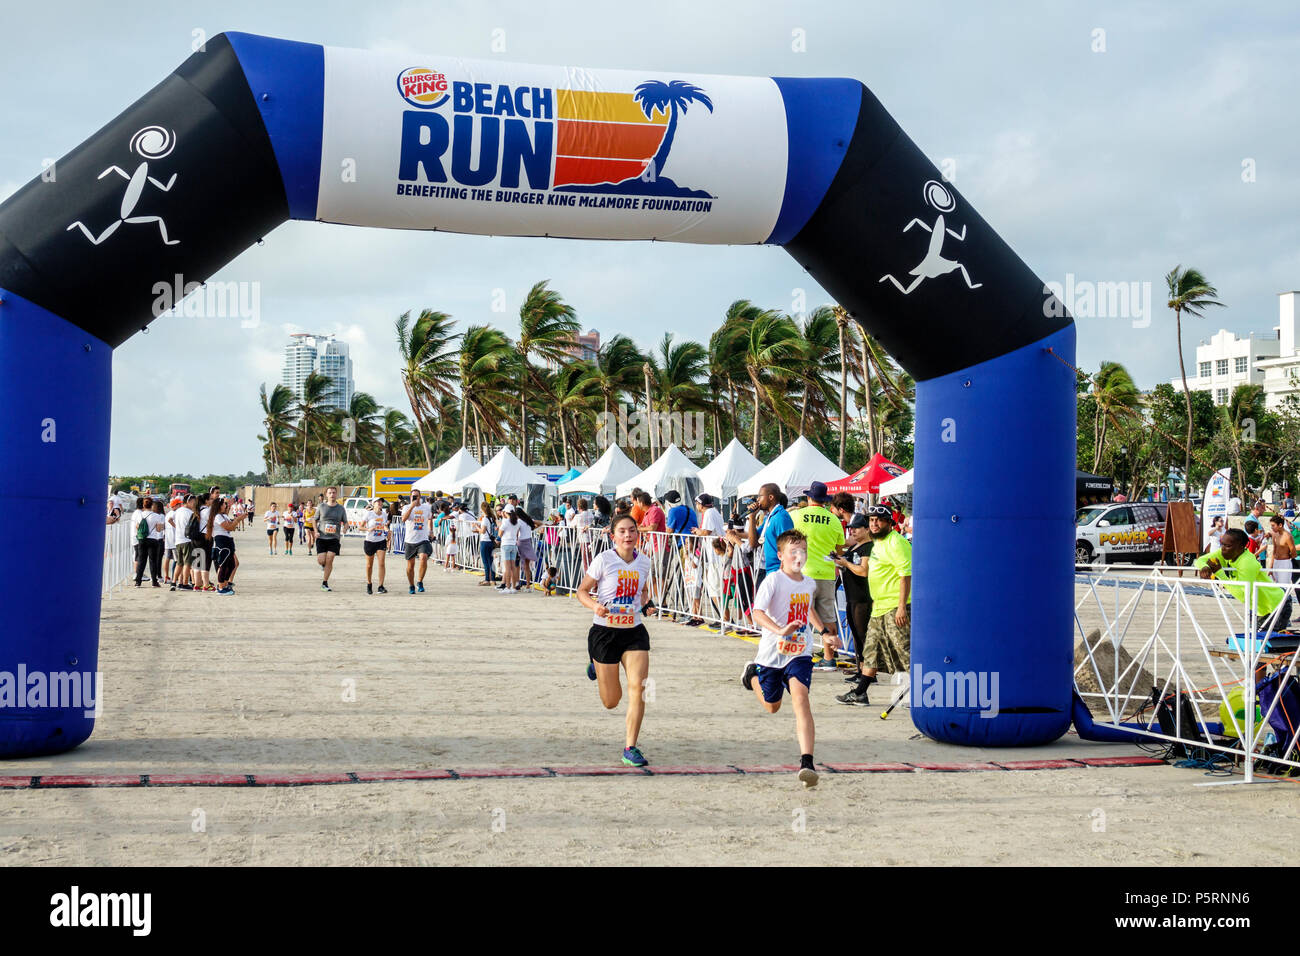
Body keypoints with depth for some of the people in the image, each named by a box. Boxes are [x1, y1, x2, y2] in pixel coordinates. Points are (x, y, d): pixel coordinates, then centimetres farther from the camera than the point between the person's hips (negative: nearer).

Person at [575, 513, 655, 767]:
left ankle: (630, 748, -1)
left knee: (638, 688, -14)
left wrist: (643, 603, 2)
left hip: (634, 632, 3)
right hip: (605, 632, -3)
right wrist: (594, 606, -23)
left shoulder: (643, 562, 3)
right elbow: (582, 591, -3)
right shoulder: (603, 560, -10)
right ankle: (595, 665, 41)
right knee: (611, 701, 6)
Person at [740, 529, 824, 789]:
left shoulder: (810, 584, 6)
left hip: (800, 653, 2)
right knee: (772, 707, 16)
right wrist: (779, 630, -42)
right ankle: (752, 674, 49)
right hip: (772, 652, -2)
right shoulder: (773, 580, -13)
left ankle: (806, 762, -27)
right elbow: (757, 612, -27)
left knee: (800, 698, -20)